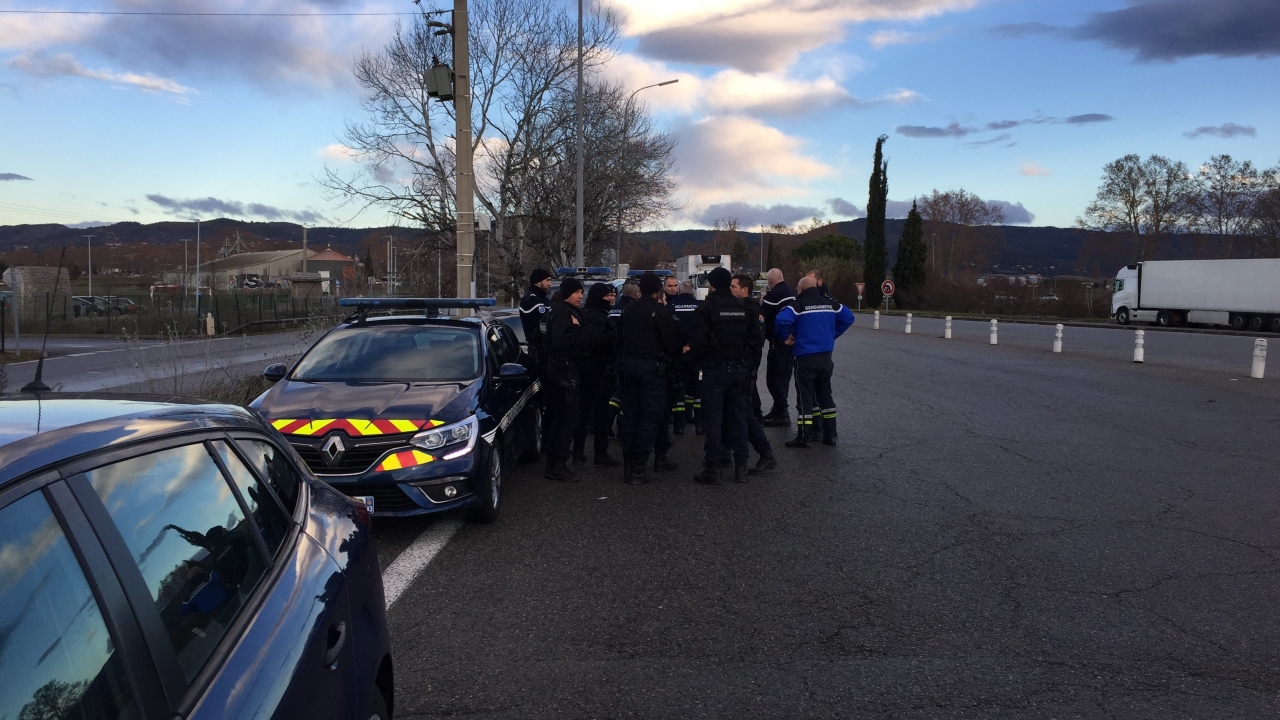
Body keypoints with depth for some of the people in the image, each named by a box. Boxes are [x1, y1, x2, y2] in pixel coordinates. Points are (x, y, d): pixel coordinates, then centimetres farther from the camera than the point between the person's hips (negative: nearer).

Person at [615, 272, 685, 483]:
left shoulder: (628, 309, 12)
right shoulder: (660, 311, -10)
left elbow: (620, 338, 17)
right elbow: (672, 342, -11)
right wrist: (677, 352, 8)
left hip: (629, 364, 7)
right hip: (652, 366, -7)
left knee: (630, 415, 11)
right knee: (650, 417, -2)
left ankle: (628, 464, 14)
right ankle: (638, 468, -6)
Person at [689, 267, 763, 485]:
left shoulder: (706, 308, -10)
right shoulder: (744, 308, 6)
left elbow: (698, 342, -17)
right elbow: (757, 338, 2)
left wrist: (701, 359, 1)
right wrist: (742, 357, 11)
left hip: (715, 369, -5)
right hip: (739, 369, 5)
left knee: (713, 419, 1)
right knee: (738, 418, 12)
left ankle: (712, 468, 2)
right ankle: (741, 467, 16)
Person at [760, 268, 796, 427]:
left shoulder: (774, 294, -15)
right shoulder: (790, 292, 14)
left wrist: (761, 302, 3)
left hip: (778, 341, -9)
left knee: (774, 378, -5)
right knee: (783, 376, 16)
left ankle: (781, 414, -6)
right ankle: (779, 410, 24)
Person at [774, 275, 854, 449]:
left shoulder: (799, 305, -11)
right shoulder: (830, 303, 6)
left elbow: (782, 320, -27)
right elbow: (848, 317, 15)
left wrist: (785, 336, -9)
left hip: (806, 357, -5)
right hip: (826, 356, 5)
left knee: (805, 397, 0)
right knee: (825, 394, 16)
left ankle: (803, 438, 1)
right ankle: (830, 435, 19)